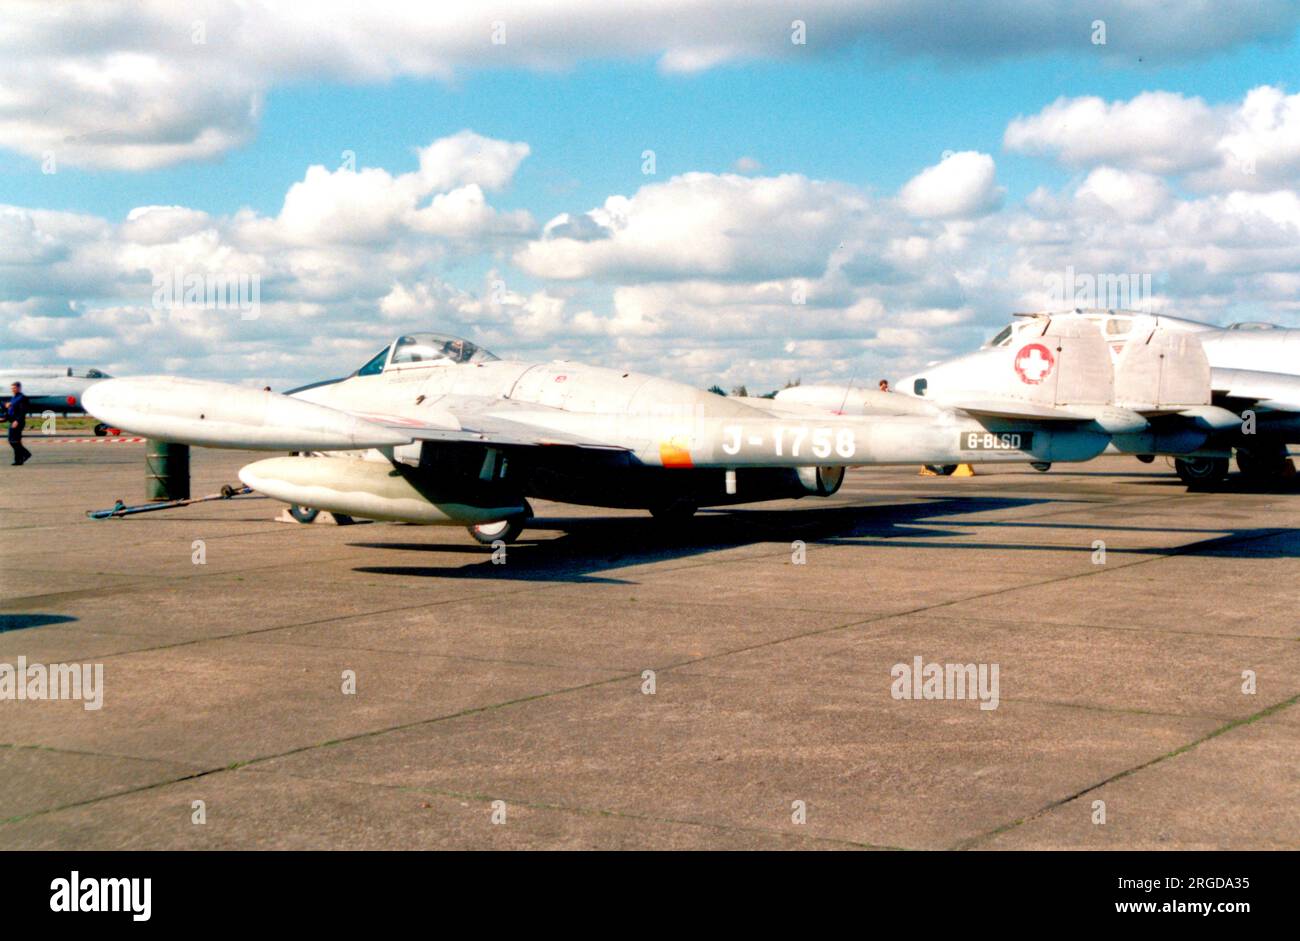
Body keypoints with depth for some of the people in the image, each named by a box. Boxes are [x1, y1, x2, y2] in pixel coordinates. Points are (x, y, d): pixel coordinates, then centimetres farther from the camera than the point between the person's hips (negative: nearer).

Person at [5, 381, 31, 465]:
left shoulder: (22, 398, -10)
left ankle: (19, 460, -3)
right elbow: (10, 411, 25)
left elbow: (23, 411, -20)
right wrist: (6, 407, 5)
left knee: (15, 441, -9)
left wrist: (17, 421, -27)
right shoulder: (13, 398, 19)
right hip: (12, 422, 10)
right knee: (11, 441, 10)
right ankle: (26, 453, 19)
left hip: (18, 423, -10)